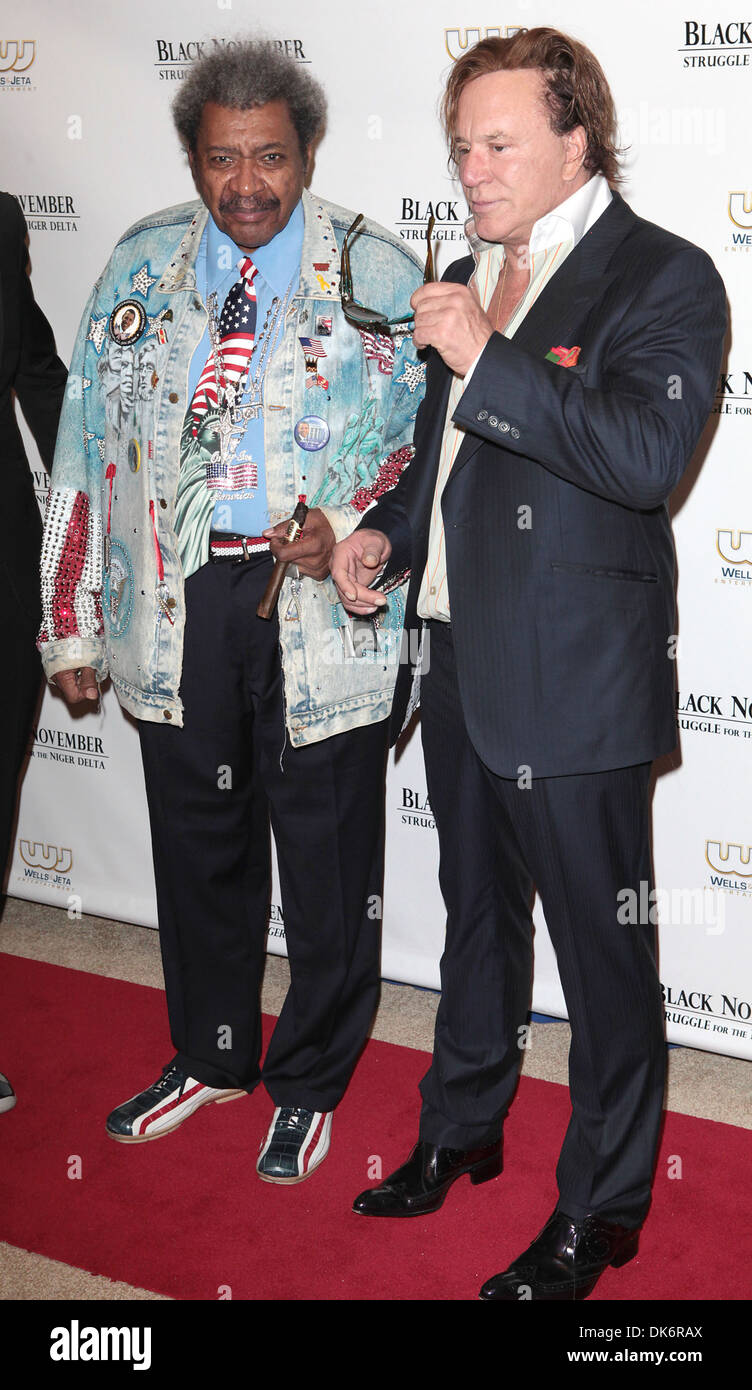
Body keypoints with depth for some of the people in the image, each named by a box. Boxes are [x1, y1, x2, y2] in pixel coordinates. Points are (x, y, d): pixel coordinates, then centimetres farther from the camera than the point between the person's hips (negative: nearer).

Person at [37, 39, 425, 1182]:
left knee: (327, 854, 8)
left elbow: (428, 435, 0)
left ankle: (310, 1083, 29)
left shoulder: (378, 273, -2)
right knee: (198, 841, 16)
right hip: (179, 605, 3)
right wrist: (73, 624, 5)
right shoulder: (140, 265, 6)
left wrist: (346, 525, -19)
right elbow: (88, 443, 8)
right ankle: (210, 1056, 38)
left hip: (324, 607, -2)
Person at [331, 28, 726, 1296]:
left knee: (602, 950, 4)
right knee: (477, 918, 22)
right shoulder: (468, 277, 15)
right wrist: (386, 531, 7)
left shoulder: (664, 277, -9)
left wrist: (485, 360, -23)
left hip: (575, 677, -8)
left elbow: (648, 452, -24)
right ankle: (460, 1133, 41)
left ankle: (599, 1211, 20)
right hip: (460, 658, 8)